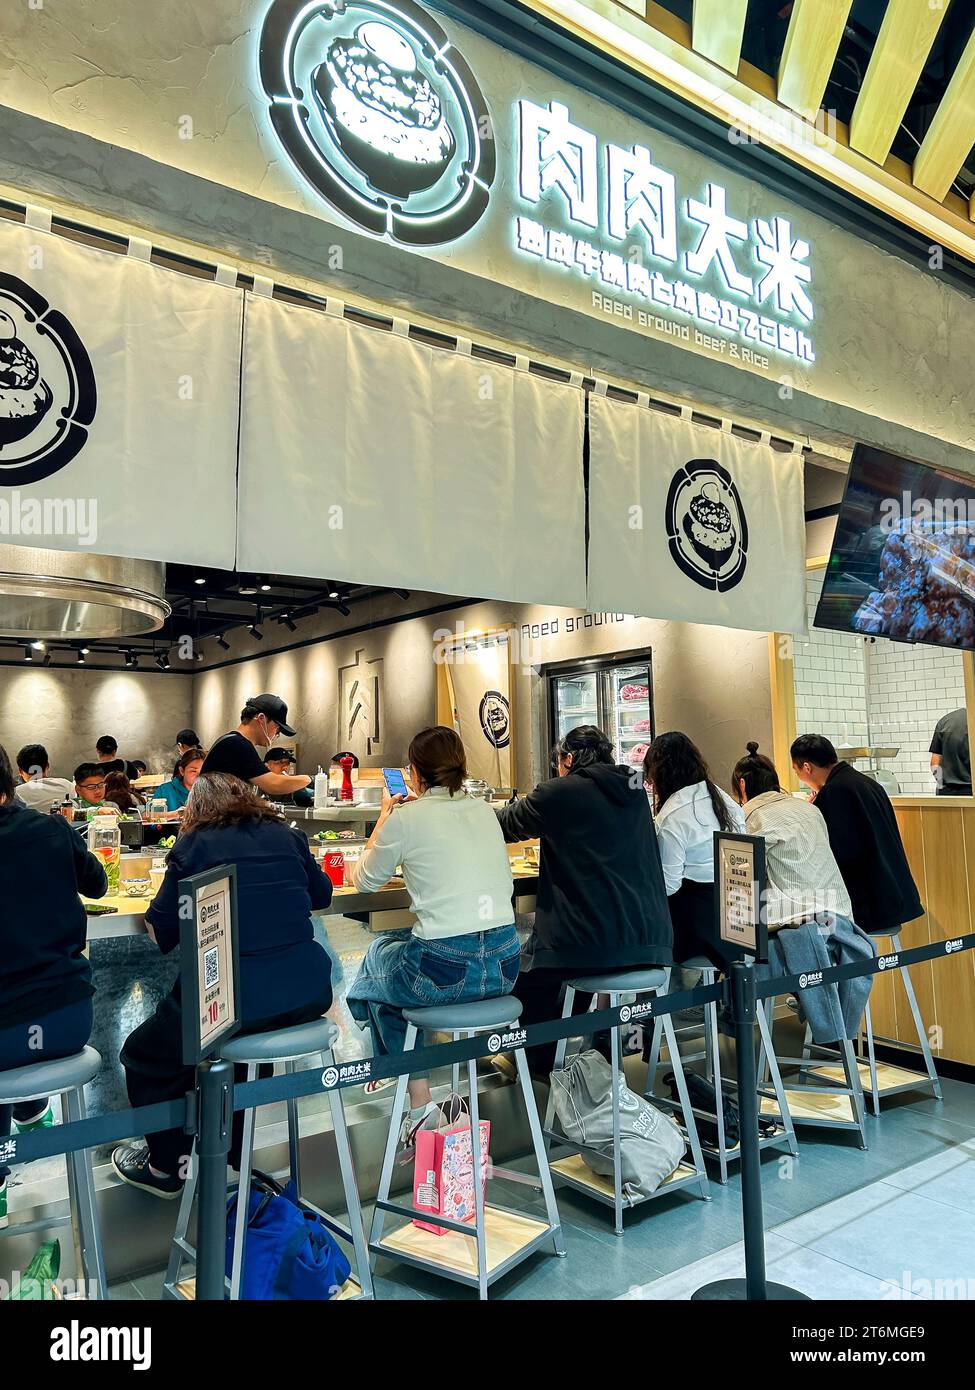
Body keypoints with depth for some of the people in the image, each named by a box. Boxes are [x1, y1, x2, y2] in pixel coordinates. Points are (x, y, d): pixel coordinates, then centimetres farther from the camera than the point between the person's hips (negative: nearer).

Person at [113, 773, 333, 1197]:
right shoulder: (286, 836, 10)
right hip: (308, 995, 5)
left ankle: (166, 1167, 37)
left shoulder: (193, 847, -1)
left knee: (143, 1057, 23)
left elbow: (162, 934, 2)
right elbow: (322, 895, 23)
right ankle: (232, 1147, 49)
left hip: (238, 1001, -5)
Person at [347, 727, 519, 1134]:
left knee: (378, 952, 27)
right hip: (504, 966, 6)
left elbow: (365, 881, 7)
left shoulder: (407, 817, -7)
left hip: (446, 972, -5)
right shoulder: (483, 809, 8)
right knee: (402, 945, 31)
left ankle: (418, 1099, 27)